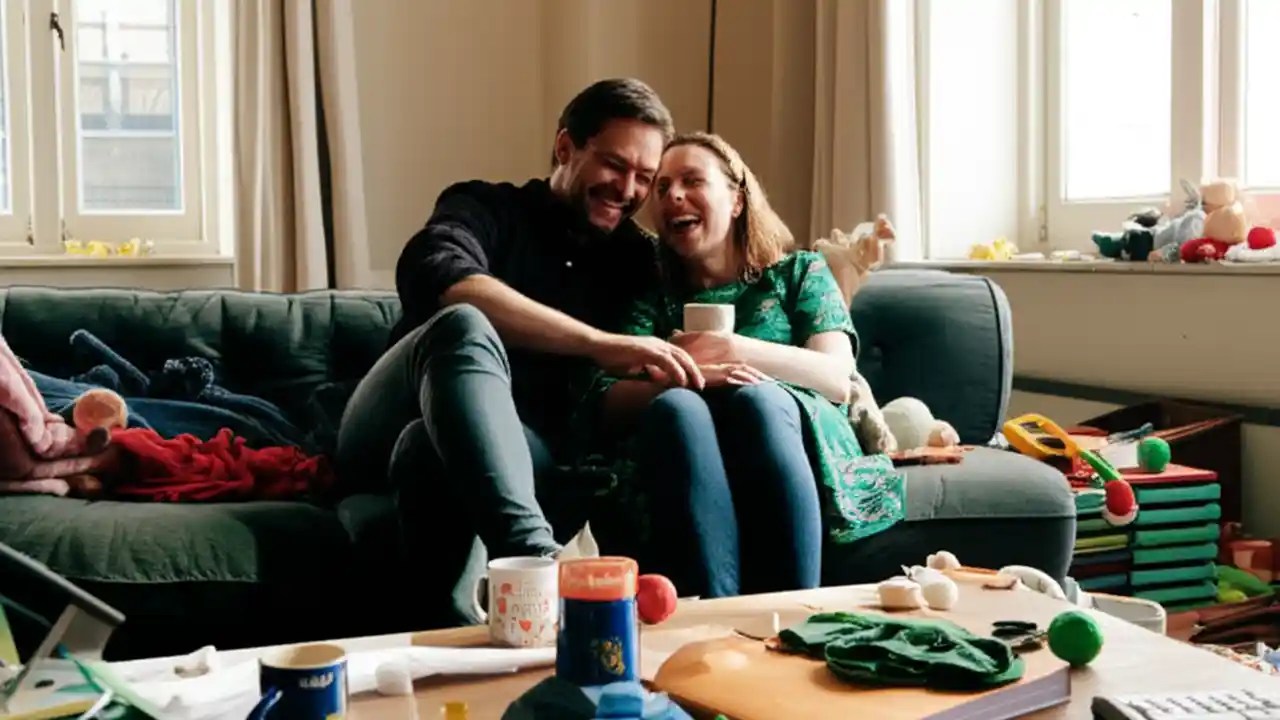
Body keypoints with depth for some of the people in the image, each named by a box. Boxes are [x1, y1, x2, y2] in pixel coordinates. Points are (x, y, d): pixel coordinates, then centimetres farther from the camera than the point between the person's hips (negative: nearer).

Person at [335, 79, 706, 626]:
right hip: (396, 430, -2)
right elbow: (437, 278, -22)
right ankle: (534, 559, -52)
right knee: (465, 325, -36)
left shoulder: (636, 259, 17)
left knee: (432, 452, -35)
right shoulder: (487, 208, 4)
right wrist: (599, 343, -31)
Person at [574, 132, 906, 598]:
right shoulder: (653, 300, 24)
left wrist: (731, 348, -11)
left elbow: (836, 379, 4)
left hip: (797, 444, 0)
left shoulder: (800, 272, 23)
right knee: (677, 407, -34)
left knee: (755, 398, -35)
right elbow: (608, 407, 6)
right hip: (682, 472, 1)